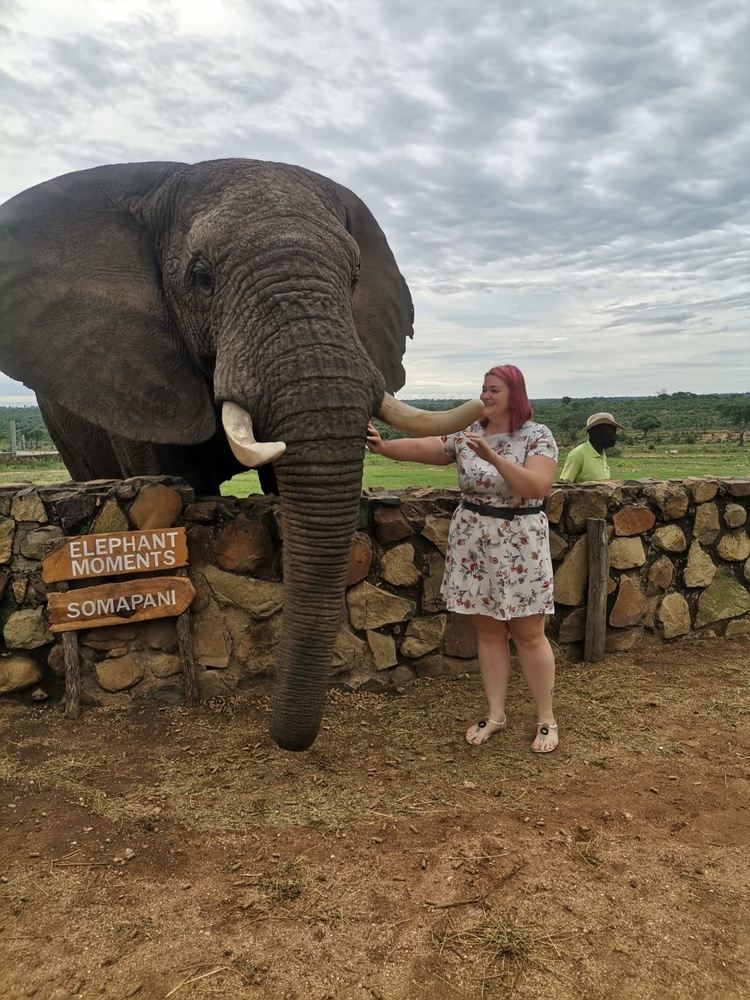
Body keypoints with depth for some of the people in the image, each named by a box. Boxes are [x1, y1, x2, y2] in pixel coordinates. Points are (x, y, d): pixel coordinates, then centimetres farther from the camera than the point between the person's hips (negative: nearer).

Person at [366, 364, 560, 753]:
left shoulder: (537, 436, -7)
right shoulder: (466, 434, 5)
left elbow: (537, 487, -21)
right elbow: (419, 448, -3)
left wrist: (492, 457, -28)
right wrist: (382, 446, -21)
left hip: (519, 543, -4)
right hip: (472, 541, 4)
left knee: (528, 633, 3)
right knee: (488, 631, 11)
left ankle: (546, 719, 19)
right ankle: (495, 714, 23)